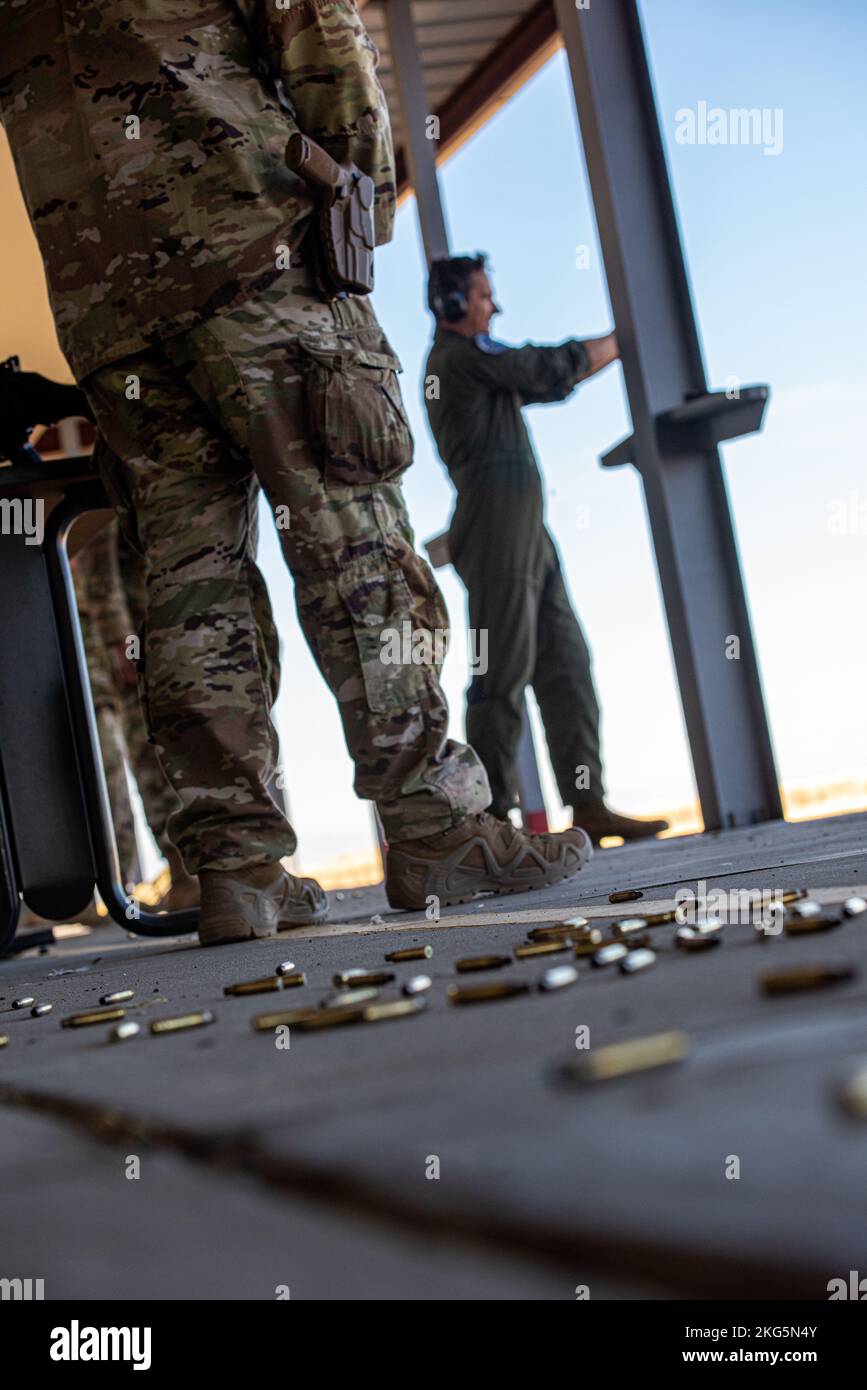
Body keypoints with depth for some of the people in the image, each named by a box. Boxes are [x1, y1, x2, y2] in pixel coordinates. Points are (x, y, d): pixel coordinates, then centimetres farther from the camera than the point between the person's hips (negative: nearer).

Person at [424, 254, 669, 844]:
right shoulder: (462, 356, -5)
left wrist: (613, 349, 24)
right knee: (503, 677, -10)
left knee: (565, 665, 5)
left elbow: (544, 381, 30)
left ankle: (588, 806, 4)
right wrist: (618, 341, 12)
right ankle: (492, 816, -6)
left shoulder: (474, 362, 25)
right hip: (497, 531, -10)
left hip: (527, 534, 10)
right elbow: (551, 369, -3)